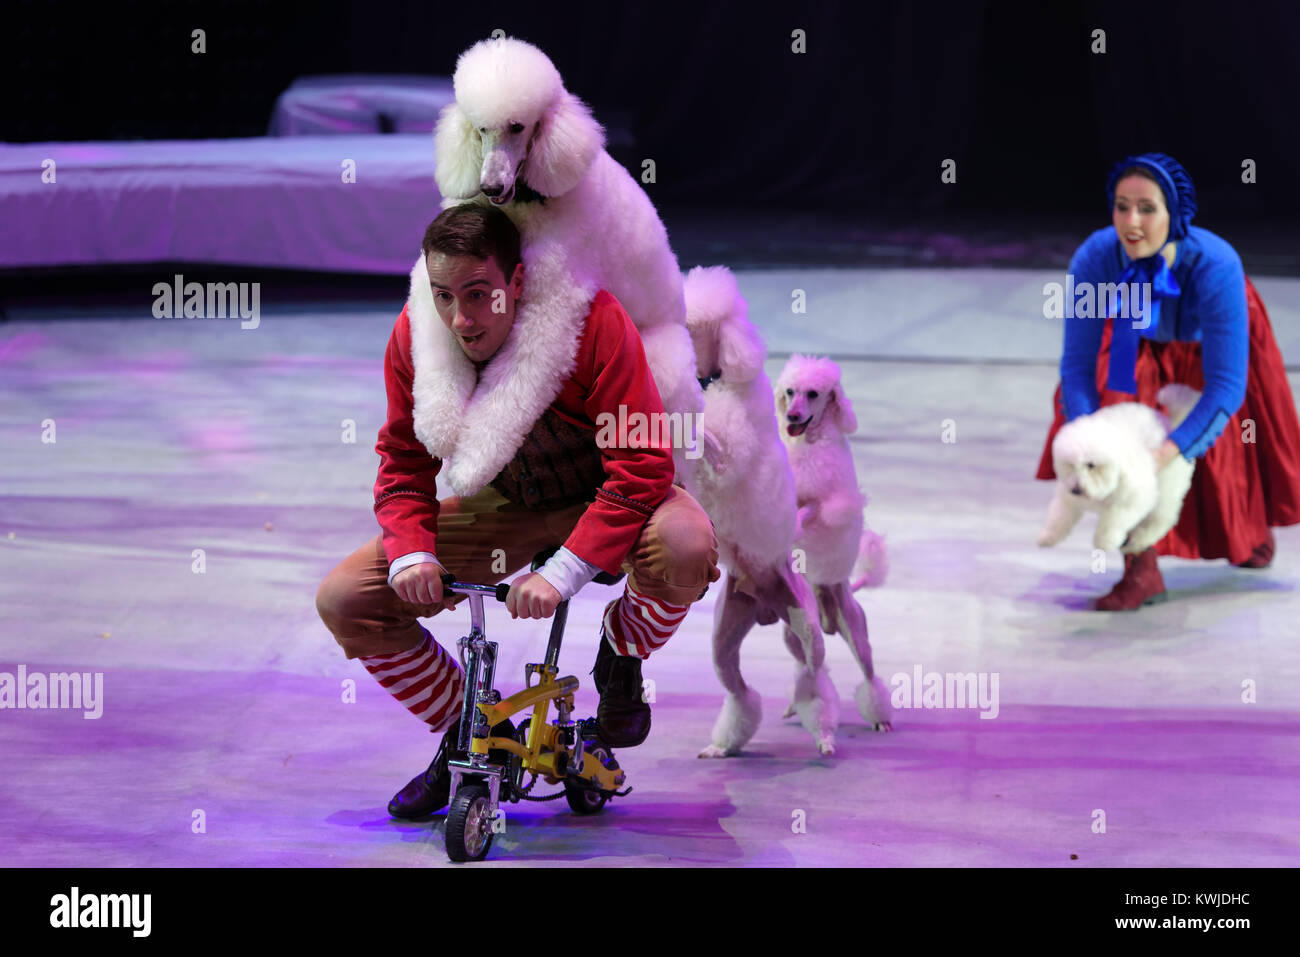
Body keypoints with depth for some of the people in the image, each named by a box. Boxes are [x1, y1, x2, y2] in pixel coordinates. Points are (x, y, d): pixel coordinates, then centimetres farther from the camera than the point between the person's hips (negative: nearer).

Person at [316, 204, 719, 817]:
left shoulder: (593, 321, -30)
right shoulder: (413, 337, -15)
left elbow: (641, 464, -31)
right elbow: (403, 462, -3)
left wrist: (562, 574, -38)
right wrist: (410, 553, -24)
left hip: (597, 500, -4)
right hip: (500, 507, 4)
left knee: (686, 547, -39)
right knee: (343, 601, -12)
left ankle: (621, 657, -2)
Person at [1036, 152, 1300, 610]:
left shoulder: (1216, 267, -43)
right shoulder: (1094, 259, -37)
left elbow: (1225, 384, -39)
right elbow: (1078, 361, -28)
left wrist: (1170, 452, -47)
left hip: (1214, 343, -1)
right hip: (1144, 345, 1)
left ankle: (1253, 526, 55)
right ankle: (1141, 570, -22)